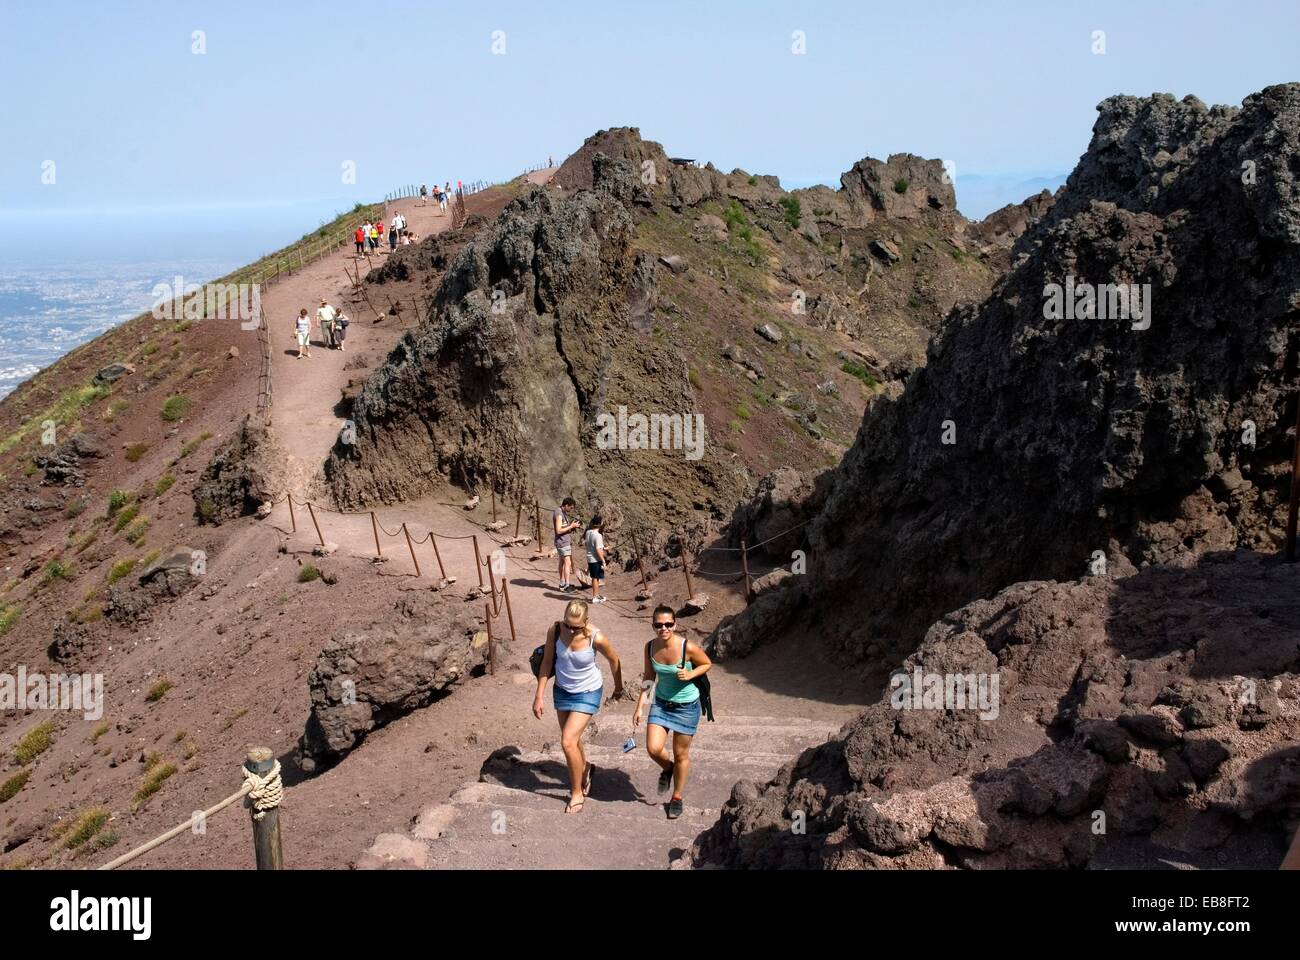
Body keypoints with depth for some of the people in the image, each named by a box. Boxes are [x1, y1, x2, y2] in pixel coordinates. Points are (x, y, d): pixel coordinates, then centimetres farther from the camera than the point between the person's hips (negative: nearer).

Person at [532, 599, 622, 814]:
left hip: (587, 693, -4)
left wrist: (618, 687, 8)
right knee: (572, 739, 19)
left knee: (568, 742, -11)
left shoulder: (596, 638, -27)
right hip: (562, 690, 4)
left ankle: (577, 793, 9)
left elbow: (614, 660, -7)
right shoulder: (555, 630, -20)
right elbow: (547, 662, -7)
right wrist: (539, 696, -5)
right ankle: (584, 770, 51)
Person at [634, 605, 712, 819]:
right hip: (661, 703, 3)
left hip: (686, 706, -3)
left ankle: (677, 797, 33)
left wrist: (690, 674, -25)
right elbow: (649, 678, 3)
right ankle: (667, 769, 29)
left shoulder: (688, 647, -24)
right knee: (653, 749, -8)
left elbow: (707, 664, -6)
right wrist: (640, 706, 1)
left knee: (681, 754, 10)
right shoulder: (650, 647, -11)